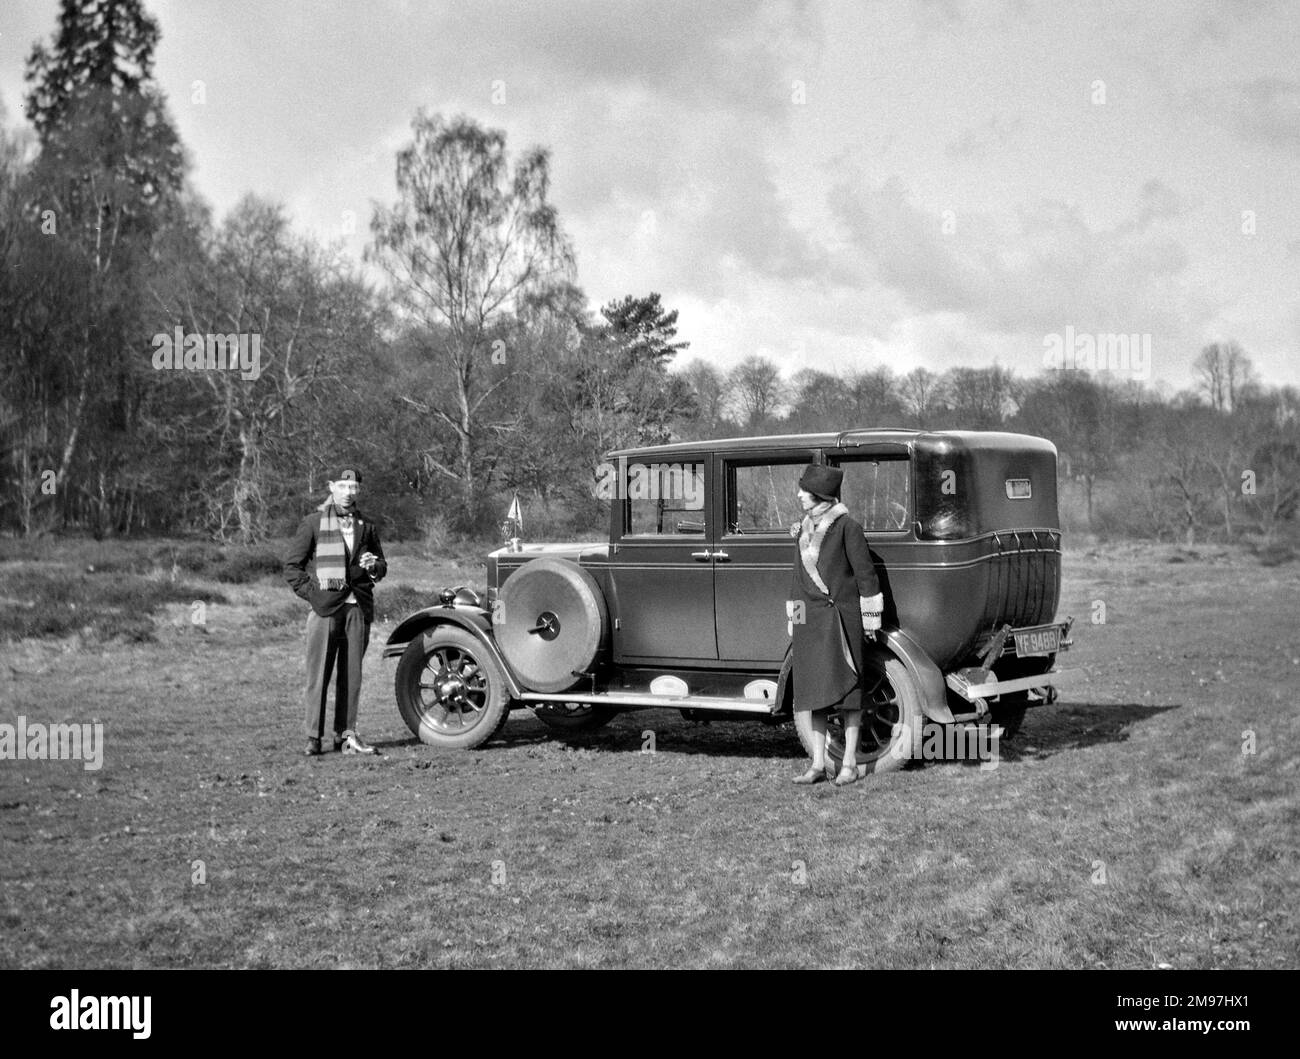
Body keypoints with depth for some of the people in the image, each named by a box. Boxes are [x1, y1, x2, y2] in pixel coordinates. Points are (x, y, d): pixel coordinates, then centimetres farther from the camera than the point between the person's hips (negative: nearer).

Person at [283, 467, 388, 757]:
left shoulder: (367, 526, 14)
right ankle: (314, 737, -1)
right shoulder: (313, 523, 3)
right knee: (319, 673, -4)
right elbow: (292, 566, 4)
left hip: (358, 607, 3)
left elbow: (382, 567, 22)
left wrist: (375, 566, -1)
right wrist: (312, 592, -7)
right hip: (326, 606, -3)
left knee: (352, 673, 5)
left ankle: (346, 735, 10)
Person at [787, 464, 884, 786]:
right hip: (809, 621, 6)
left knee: (846, 688, -2)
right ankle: (818, 764, 10)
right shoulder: (804, 530, 13)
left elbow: (865, 574, -7)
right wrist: (794, 620, 17)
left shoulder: (847, 527, -8)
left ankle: (850, 764, 2)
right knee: (814, 691, 6)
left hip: (840, 618, -6)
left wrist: (869, 619, -7)